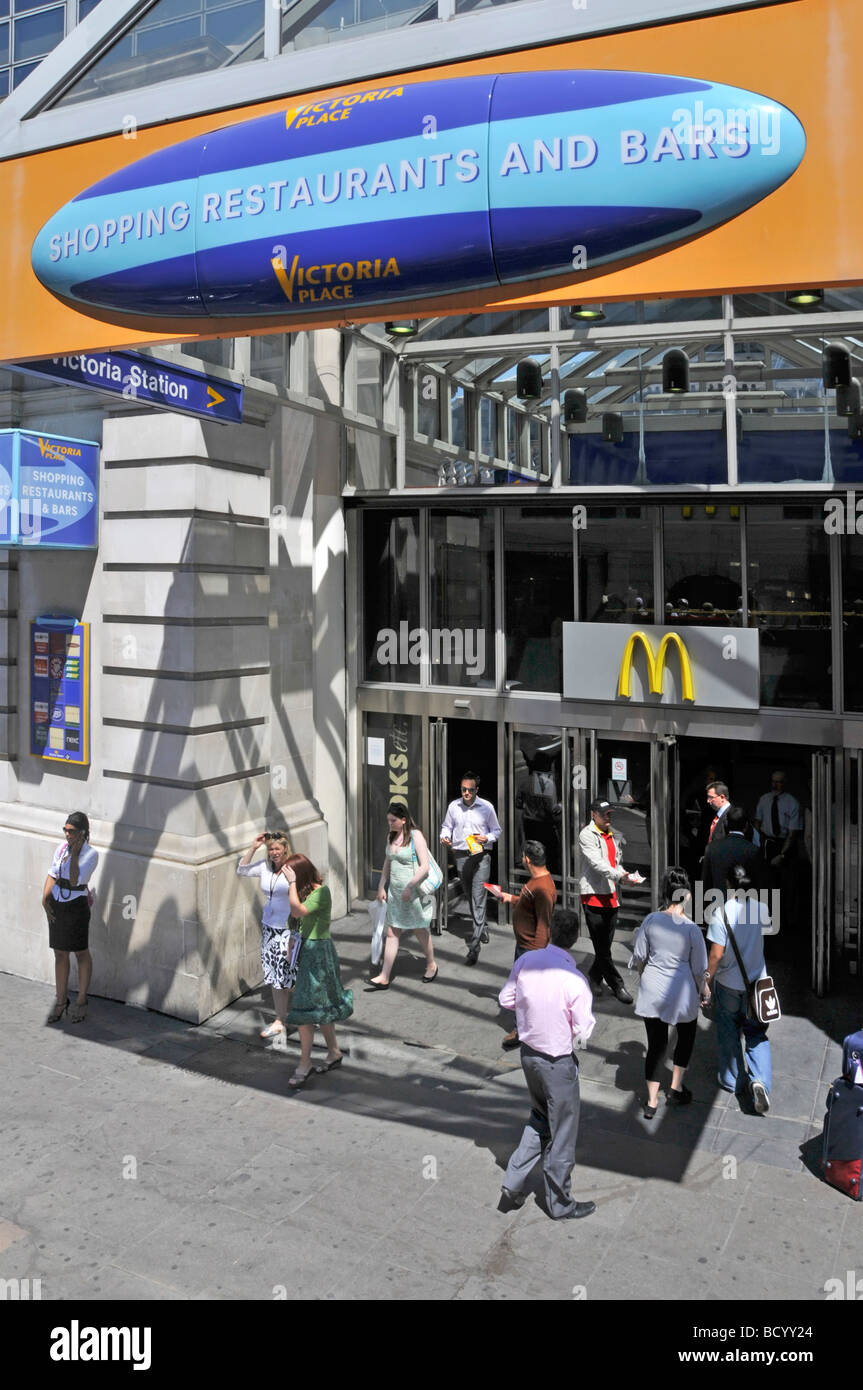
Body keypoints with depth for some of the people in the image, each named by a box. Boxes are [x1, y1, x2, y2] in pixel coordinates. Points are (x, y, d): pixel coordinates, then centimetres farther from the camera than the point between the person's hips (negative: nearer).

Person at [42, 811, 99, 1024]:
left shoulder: (90, 854, -13)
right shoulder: (61, 849, 3)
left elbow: (75, 880, -22)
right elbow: (52, 876, 8)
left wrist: (74, 854, -22)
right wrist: (45, 898, -4)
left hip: (77, 905, -5)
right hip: (56, 904, 5)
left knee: (81, 954, 7)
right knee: (60, 954, 13)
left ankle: (81, 1002, 20)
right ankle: (61, 1001, 24)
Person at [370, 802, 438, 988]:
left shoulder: (415, 836, -13)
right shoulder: (391, 837, 8)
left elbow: (424, 867, -18)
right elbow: (387, 864, 19)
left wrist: (409, 887, -21)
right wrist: (381, 886, 13)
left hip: (414, 893, -6)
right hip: (395, 892, 6)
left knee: (421, 931, 10)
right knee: (392, 934, 5)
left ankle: (431, 965, 33)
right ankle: (384, 977, 6)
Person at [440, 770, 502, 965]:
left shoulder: (486, 807, -3)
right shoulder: (453, 806, 3)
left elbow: (496, 830, 6)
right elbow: (446, 825, 16)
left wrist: (486, 838, -15)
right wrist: (444, 836, -5)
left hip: (481, 856, -4)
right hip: (460, 856, 4)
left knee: (478, 900, -11)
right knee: (470, 897, 17)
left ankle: (474, 947, -13)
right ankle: (482, 930, 40)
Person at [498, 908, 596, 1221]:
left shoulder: (526, 960, -10)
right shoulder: (574, 979, -25)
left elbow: (506, 999, 3)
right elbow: (584, 1032, -17)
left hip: (528, 1052, 6)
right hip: (558, 1061, -5)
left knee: (540, 1118, 28)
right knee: (562, 1132, 13)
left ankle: (514, 1183, 24)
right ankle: (560, 1204, 30)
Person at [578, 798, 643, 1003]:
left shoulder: (612, 836, 16)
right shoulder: (587, 835, -9)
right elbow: (596, 863, -20)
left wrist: (625, 875, 1)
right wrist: (620, 876, -32)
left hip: (610, 894, 7)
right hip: (593, 895, -7)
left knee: (606, 943, 11)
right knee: (601, 946, -4)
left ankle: (594, 975, 28)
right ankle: (617, 986, 3)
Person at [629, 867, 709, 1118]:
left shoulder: (651, 920, -9)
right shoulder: (691, 929, -17)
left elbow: (638, 957, 1)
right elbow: (698, 968, -7)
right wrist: (703, 991, 11)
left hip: (651, 990, 3)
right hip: (681, 991, -2)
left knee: (656, 1043, 13)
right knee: (686, 1036, 25)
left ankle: (652, 1101, 18)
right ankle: (676, 1088, 30)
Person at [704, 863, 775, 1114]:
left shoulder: (722, 912, -19)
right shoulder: (761, 909, -8)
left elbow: (716, 954, -18)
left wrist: (707, 980, -4)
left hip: (728, 983, -2)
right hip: (756, 981, 2)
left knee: (729, 1034, 16)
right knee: (757, 1036, 11)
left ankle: (734, 1081, 27)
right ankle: (760, 1081, -7)